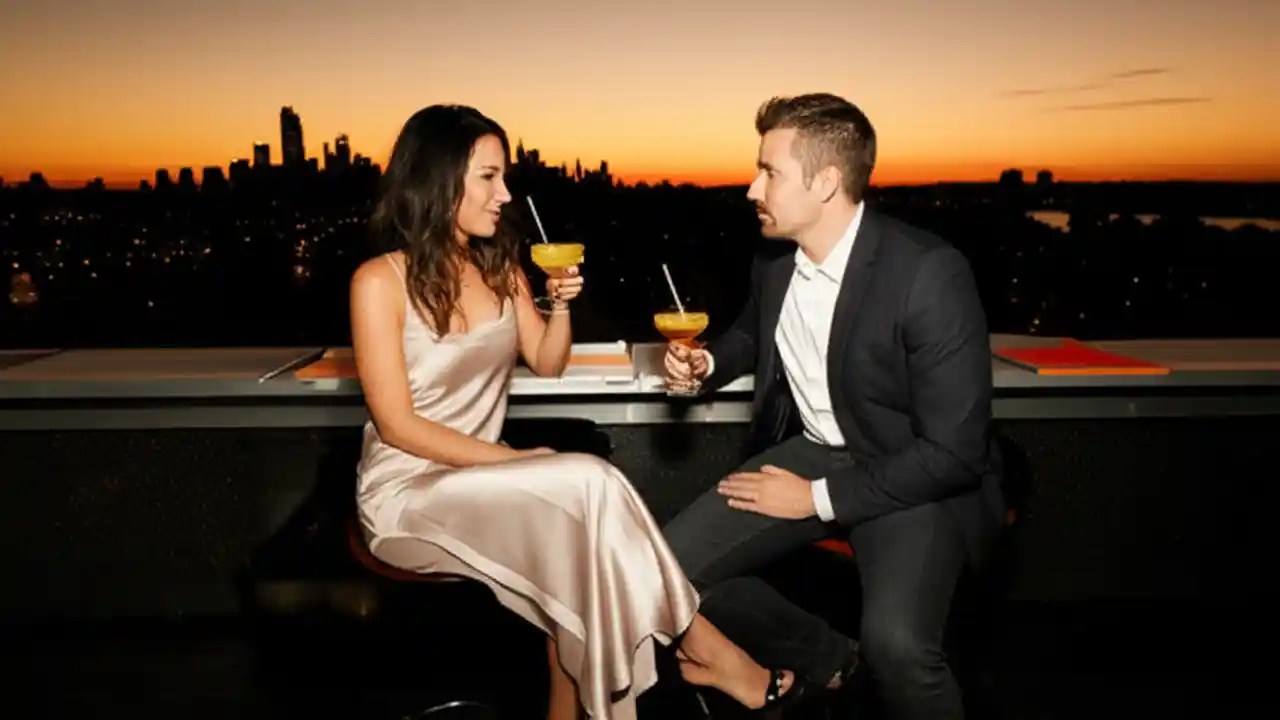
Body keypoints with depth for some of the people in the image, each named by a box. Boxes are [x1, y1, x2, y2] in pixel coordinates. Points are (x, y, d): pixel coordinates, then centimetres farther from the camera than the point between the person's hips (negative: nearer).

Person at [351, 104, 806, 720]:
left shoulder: (498, 267, 6)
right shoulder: (380, 281, -13)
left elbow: (547, 363, 14)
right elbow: (397, 425, -15)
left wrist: (560, 304, -6)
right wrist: (514, 459, -19)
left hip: (476, 480, 6)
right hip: (406, 494, -5)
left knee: (573, 532, -28)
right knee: (589, 485, -27)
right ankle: (698, 645, -12)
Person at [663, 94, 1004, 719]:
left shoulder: (929, 273, -24)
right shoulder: (774, 259, -3)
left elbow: (953, 451, -23)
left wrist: (820, 498, -19)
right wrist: (708, 363, 0)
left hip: (916, 478, -6)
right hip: (812, 451, 7)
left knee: (896, 644, -32)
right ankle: (828, 661, 18)